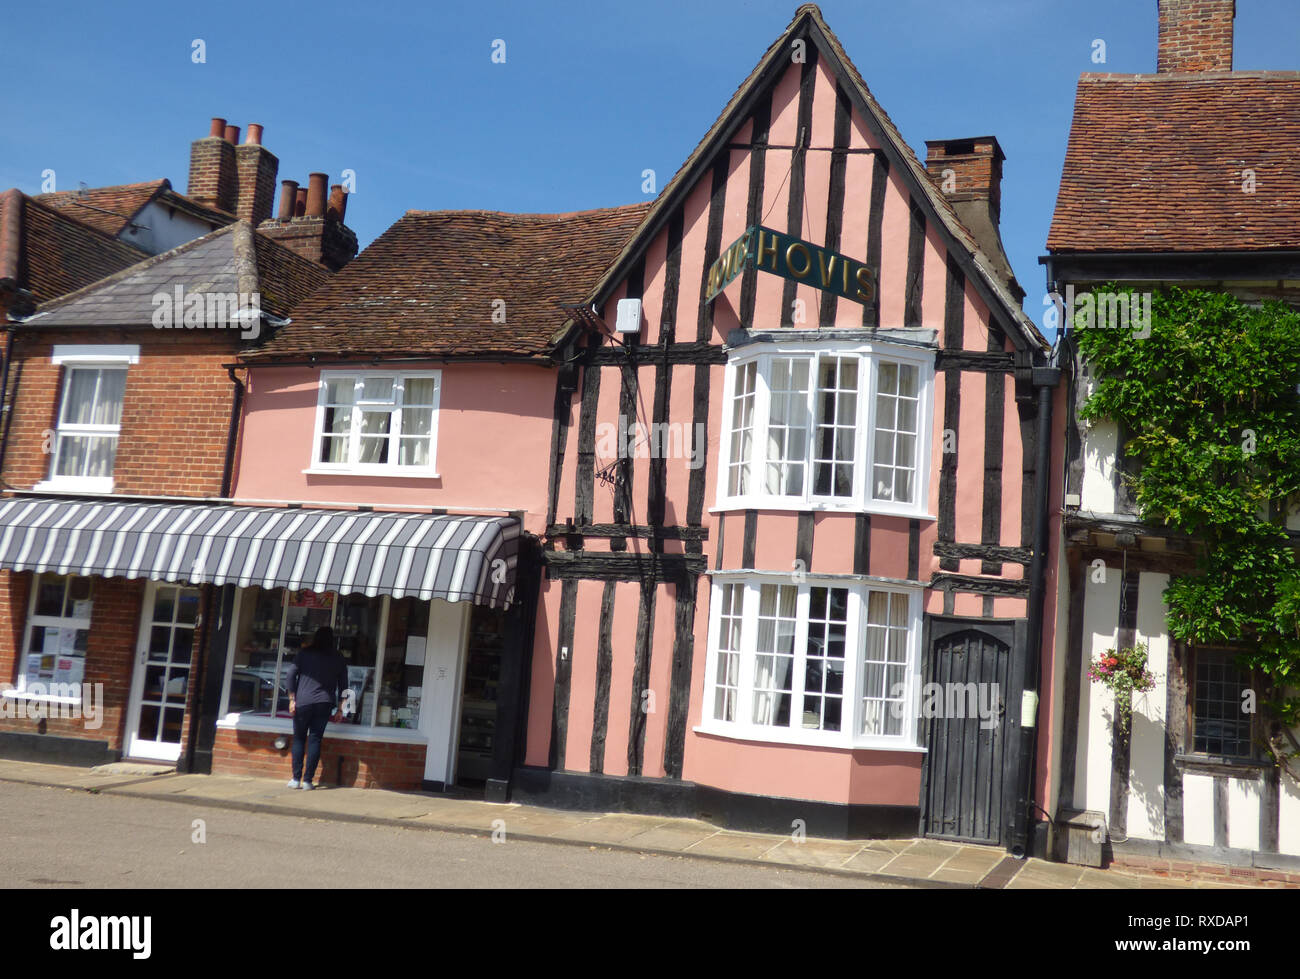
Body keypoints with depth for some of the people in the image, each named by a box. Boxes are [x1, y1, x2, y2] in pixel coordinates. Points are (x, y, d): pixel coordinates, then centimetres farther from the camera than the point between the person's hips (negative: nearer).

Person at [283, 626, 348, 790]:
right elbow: (343, 684, 8)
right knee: (315, 740, 4)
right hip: (325, 703, 1)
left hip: (303, 702, -1)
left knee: (299, 739, 9)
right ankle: (307, 780, 1)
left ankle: (296, 779, 5)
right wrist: (339, 708, 13)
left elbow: (290, 675, -2)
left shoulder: (304, 653, 3)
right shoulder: (338, 658, 7)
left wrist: (292, 699, 2)